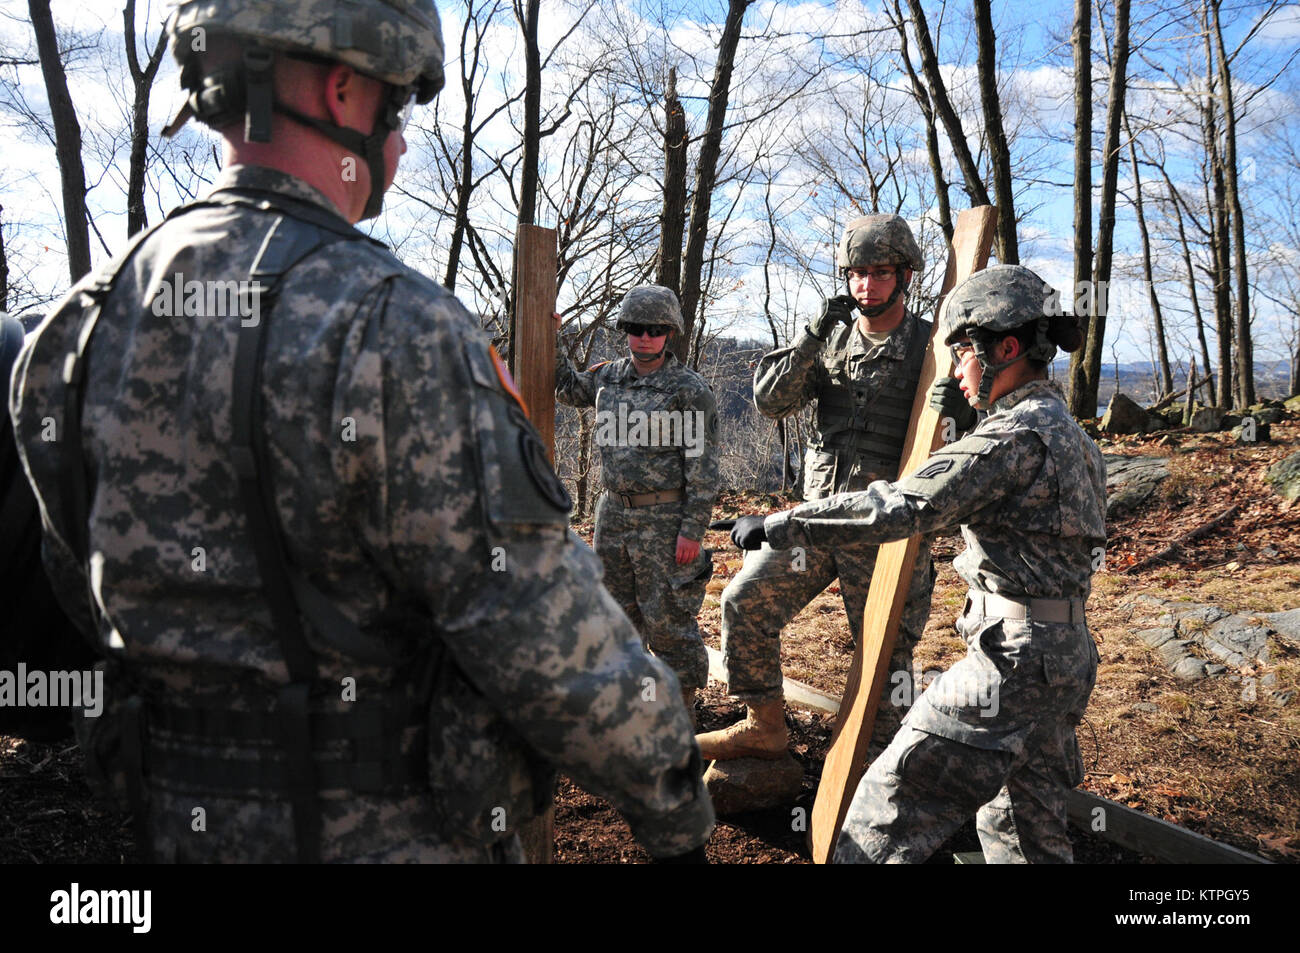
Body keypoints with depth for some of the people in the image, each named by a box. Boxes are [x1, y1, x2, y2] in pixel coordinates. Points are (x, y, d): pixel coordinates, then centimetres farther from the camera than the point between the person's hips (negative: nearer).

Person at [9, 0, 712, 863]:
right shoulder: (391, 322, -24)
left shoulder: (93, 317, -1)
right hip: (392, 830, -6)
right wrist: (677, 808, -11)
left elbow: (88, 589, 8)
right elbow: (545, 629, -24)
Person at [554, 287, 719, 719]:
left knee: (669, 620, 0)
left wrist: (693, 530, -17)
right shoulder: (609, 377, 8)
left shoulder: (689, 390, -10)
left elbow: (702, 467, -12)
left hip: (665, 519, -6)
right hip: (613, 513, 6)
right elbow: (567, 387, 29)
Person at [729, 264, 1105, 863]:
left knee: (899, 797, -2)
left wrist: (779, 526, -19)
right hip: (1065, 659, 10)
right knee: (1025, 828, 20)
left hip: (1013, 659, -10)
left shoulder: (1017, 435, -18)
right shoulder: (1070, 435, 14)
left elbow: (899, 508, -23)